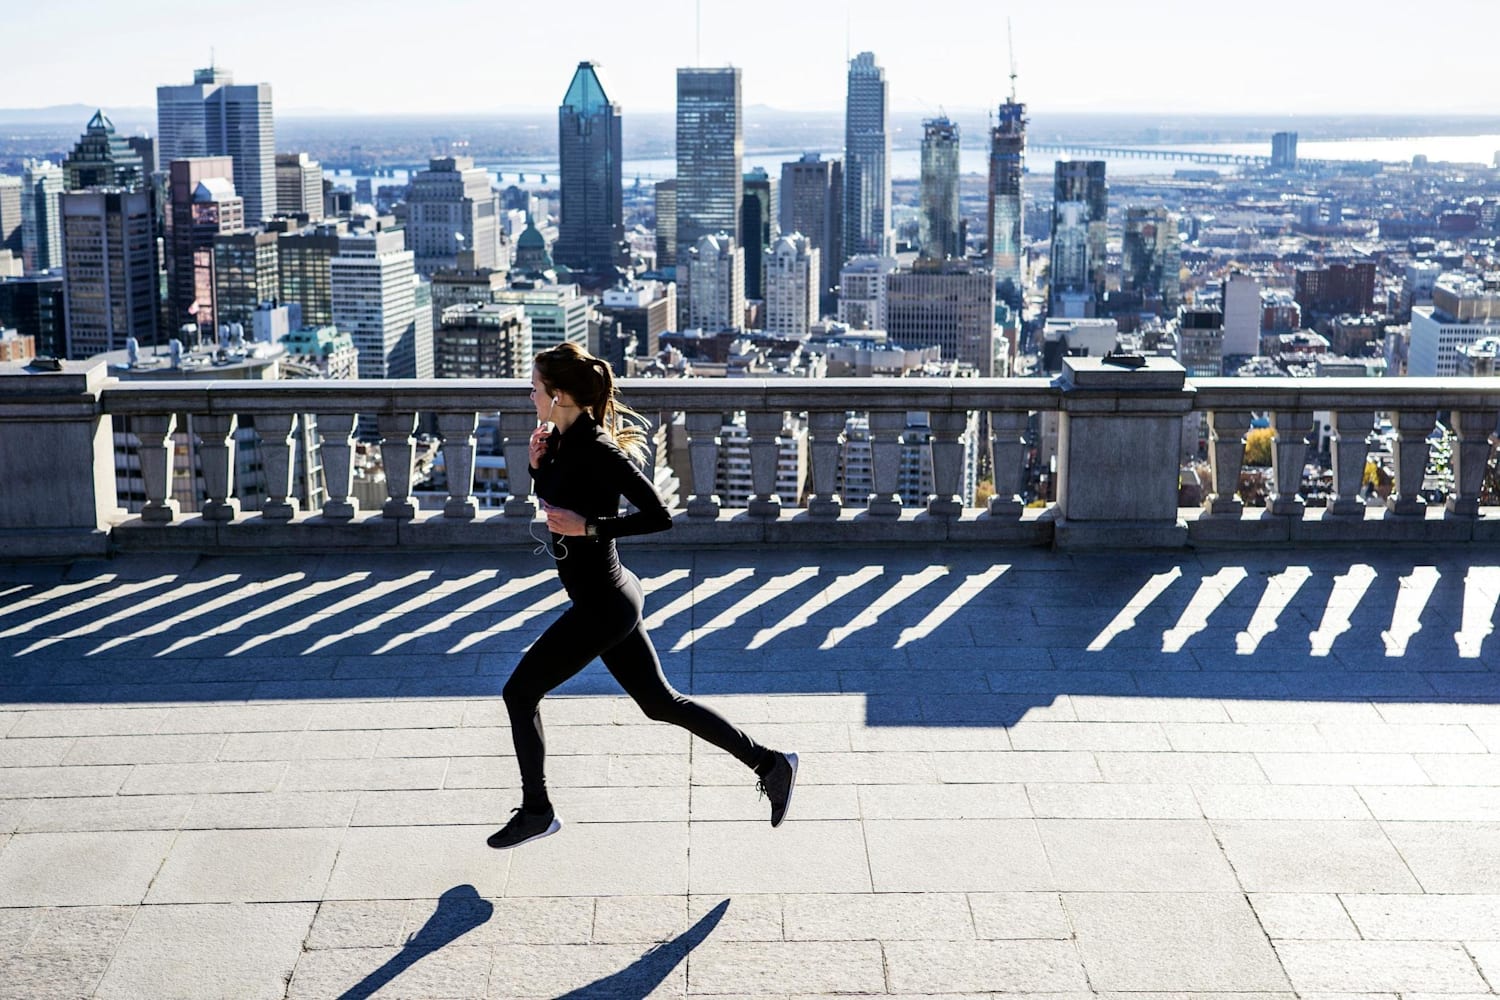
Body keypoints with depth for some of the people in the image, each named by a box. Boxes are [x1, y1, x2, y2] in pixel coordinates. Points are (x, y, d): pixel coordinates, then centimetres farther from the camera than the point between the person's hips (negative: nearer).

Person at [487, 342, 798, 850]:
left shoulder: (597, 450, -22)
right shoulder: (566, 440, 4)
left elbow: (658, 516, -24)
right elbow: (554, 501, 21)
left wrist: (589, 528, -26)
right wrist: (539, 464, 3)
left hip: (601, 606, -10)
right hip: (608, 596, 10)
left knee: (520, 692, 4)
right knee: (660, 702, 15)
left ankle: (536, 812, 19)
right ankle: (769, 763, 19)